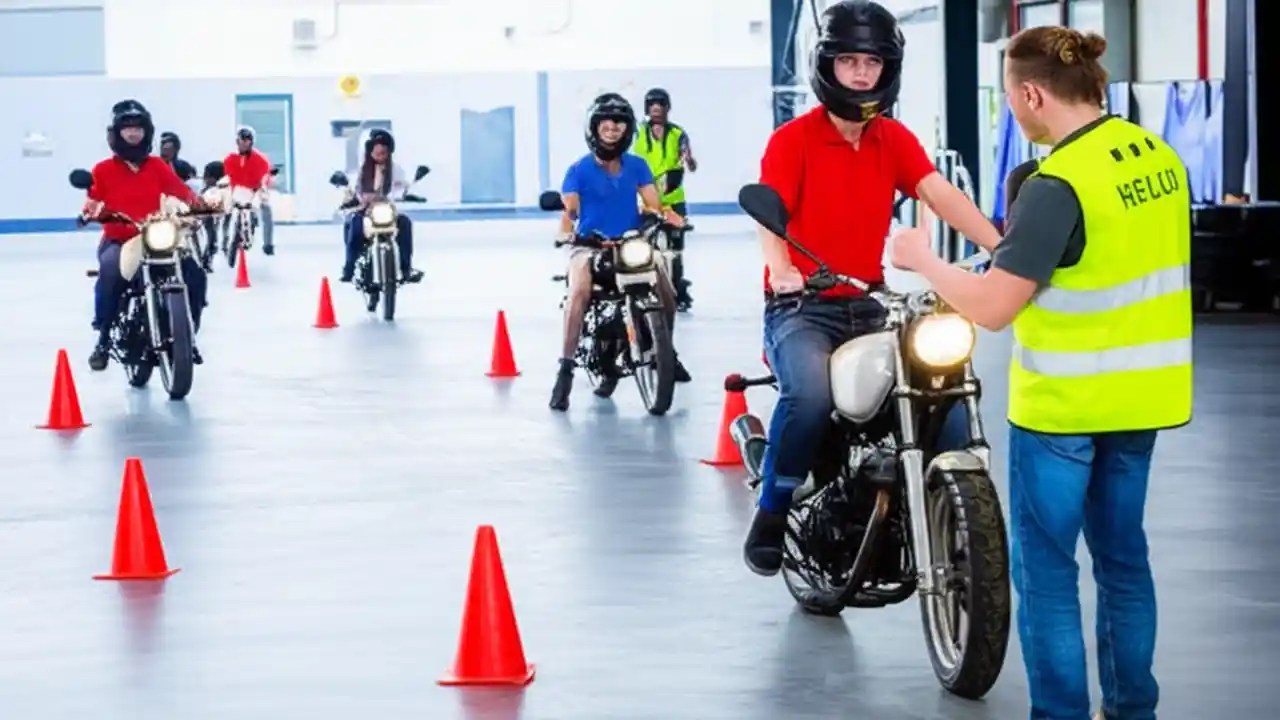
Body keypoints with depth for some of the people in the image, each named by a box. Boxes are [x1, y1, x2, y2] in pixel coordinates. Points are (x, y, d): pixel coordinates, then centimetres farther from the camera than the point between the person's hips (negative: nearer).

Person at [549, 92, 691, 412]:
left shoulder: (636, 166, 8)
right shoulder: (579, 170, -2)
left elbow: (653, 205, 0)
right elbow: (569, 209, -10)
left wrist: (667, 216, -23)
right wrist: (566, 232, -32)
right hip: (589, 246, -3)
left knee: (666, 292, -12)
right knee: (580, 291, -33)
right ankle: (565, 372, -34)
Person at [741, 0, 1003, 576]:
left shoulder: (896, 140, 9)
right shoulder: (792, 141, -6)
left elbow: (941, 195, -5)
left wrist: (999, 247, -22)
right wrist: (782, 269, -42)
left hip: (870, 305, 5)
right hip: (801, 309, -5)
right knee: (811, 393, -34)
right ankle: (772, 514, -15)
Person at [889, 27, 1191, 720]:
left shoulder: (1057, 187, -22)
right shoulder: (1160, 157, 2)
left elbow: (991, 309, -22)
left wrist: (921, 259, -7)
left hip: (1064, 402, -8)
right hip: (1144, 394, 8)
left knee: (1045, 566, 3)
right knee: (1122, 554, 18)